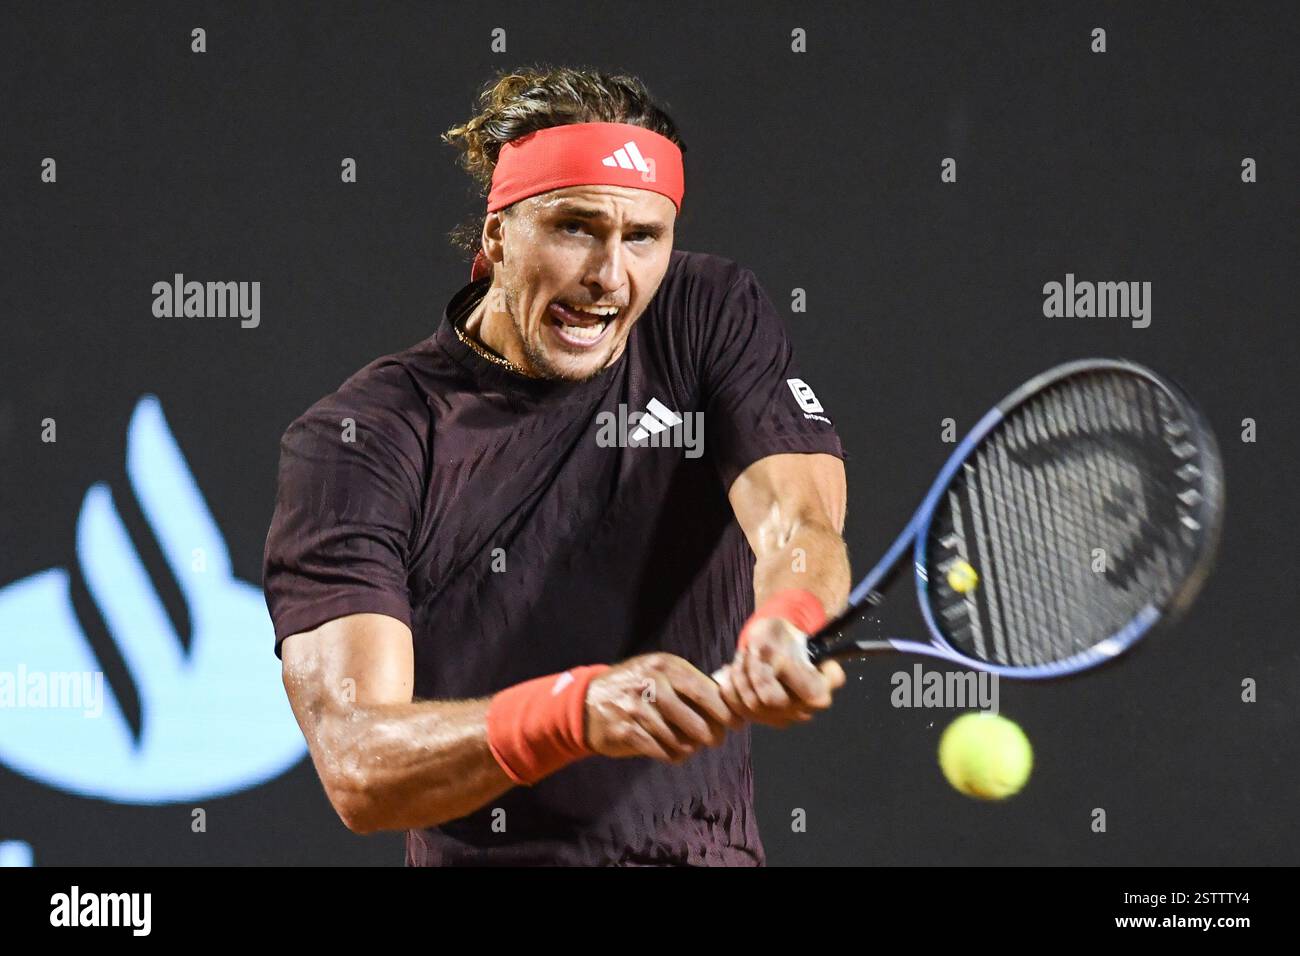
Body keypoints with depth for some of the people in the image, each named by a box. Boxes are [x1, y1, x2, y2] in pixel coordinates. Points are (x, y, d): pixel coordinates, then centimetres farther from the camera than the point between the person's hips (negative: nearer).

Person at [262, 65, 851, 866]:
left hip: (710, 848, 4)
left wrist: (787, 627, -33)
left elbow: (799, 519, -11)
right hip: (473, 858, -3)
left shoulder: (716, 320, 4)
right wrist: (581, 709, -32)